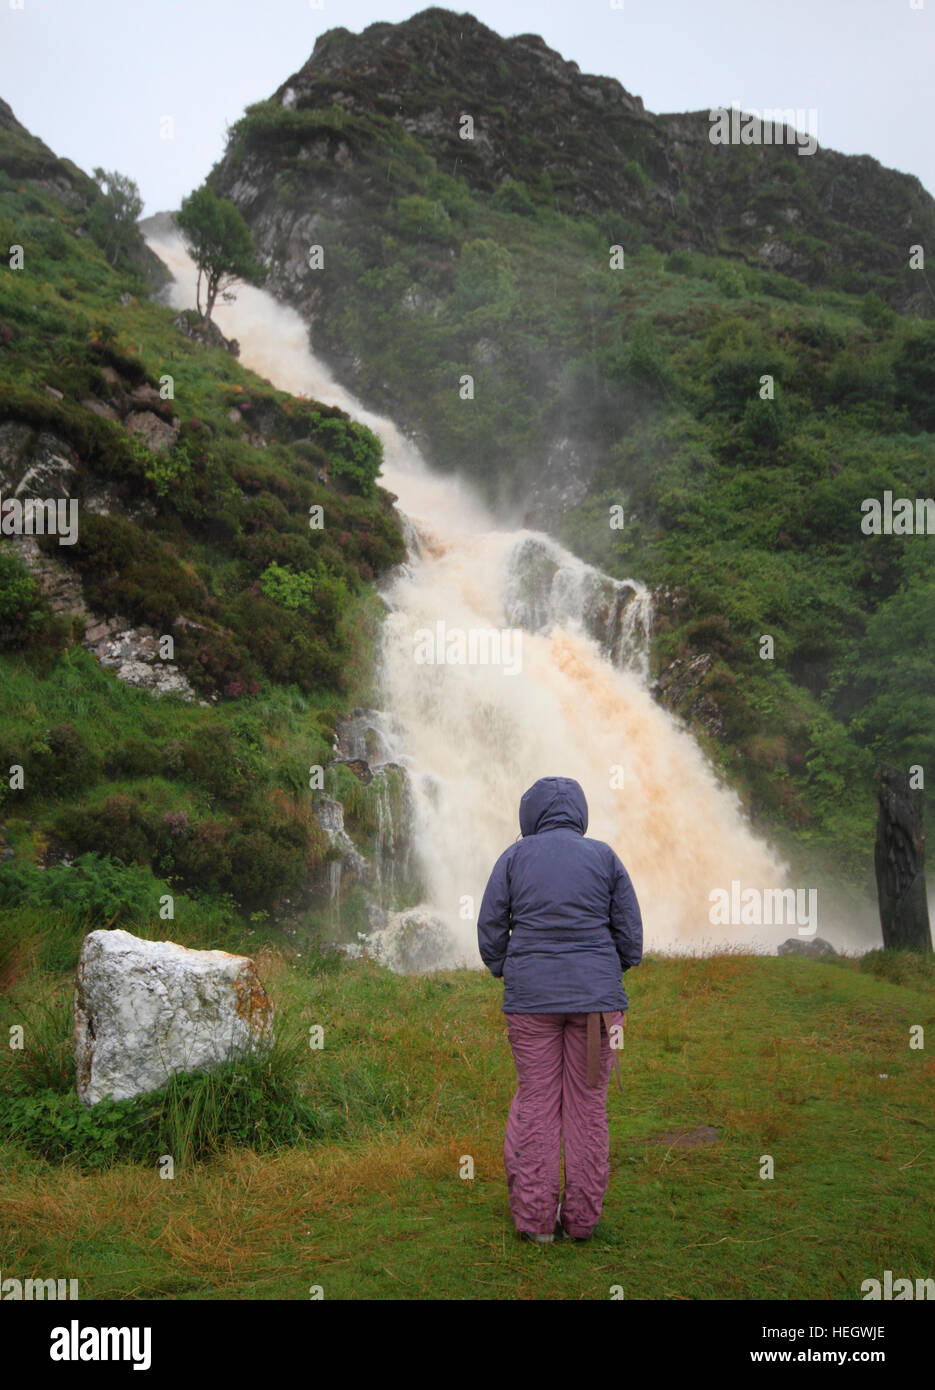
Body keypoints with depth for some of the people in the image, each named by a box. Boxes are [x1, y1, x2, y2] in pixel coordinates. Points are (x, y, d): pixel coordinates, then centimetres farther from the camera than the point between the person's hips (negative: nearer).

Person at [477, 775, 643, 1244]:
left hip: (531, 994, 0)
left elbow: (490, 927, 3)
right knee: (588, 1104, 8)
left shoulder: (514, 857, 3)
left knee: (535, 1102, 8)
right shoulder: (604, 856, 4)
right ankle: (581, 1217, 15)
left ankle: (535, 1218, 12)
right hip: (597, 994, 0)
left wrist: (505, 973, 19)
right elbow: (630, 930, 5)